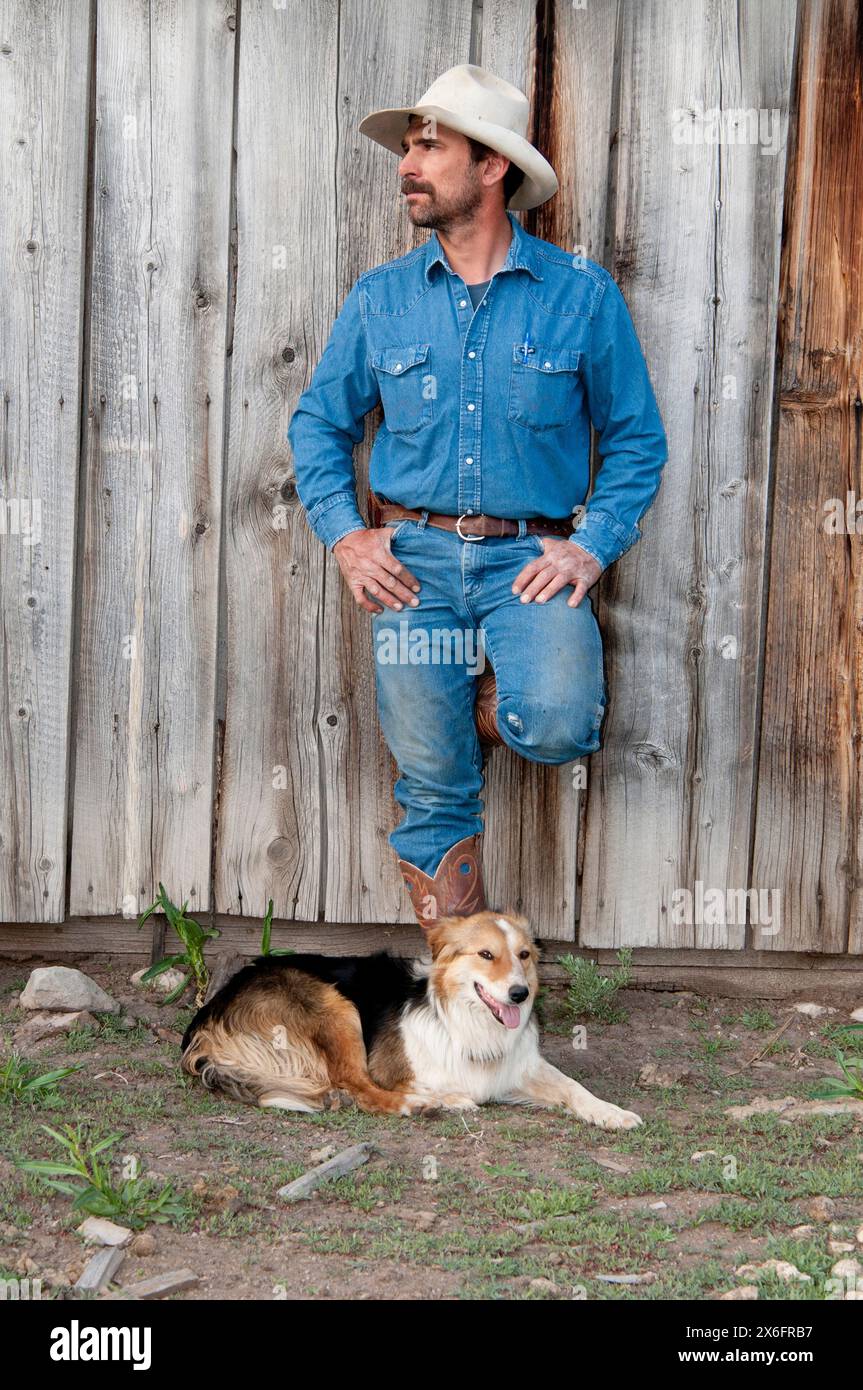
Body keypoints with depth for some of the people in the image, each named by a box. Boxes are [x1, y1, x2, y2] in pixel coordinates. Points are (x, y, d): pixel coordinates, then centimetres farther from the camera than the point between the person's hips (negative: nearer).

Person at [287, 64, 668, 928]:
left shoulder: (582, 296, 2)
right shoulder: (380, 299, 8)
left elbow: (636, 437, 6)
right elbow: (319, 420, 14)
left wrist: (593, 546, -7)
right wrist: (343, 532, 0)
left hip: (529, 557, -1)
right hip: (414, 558, 2)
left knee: (557, 726, -27)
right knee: (433, 787, 1)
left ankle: (490, 709, 10)